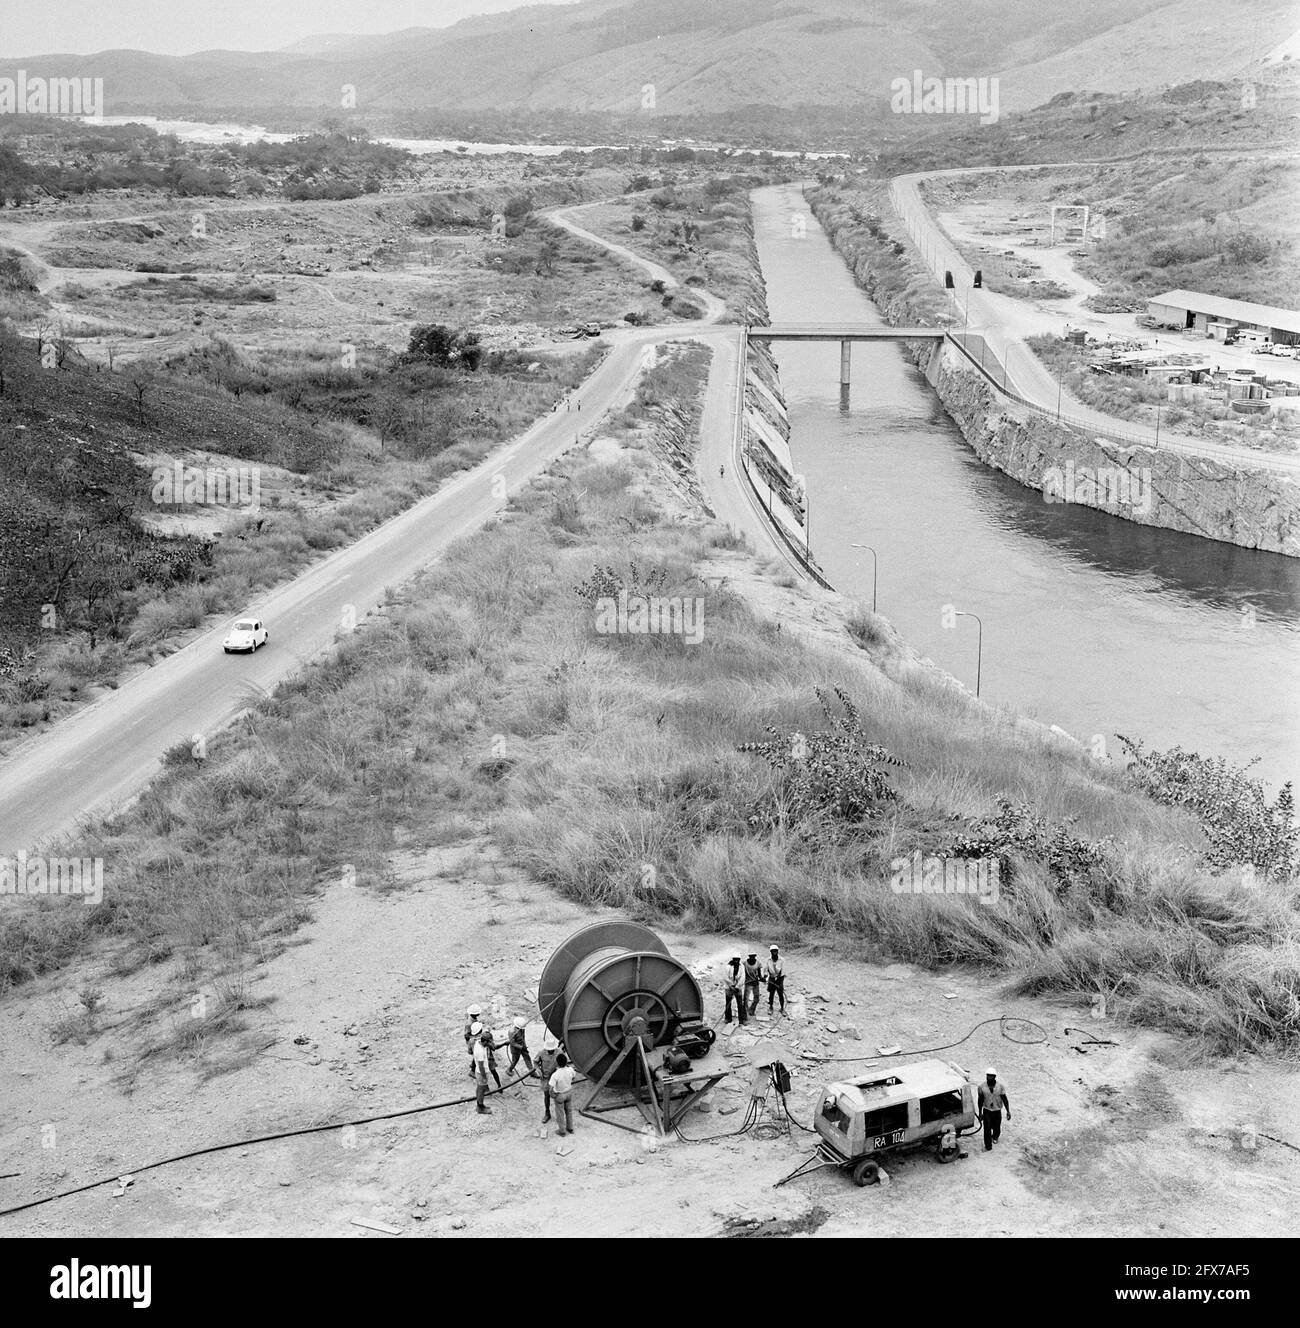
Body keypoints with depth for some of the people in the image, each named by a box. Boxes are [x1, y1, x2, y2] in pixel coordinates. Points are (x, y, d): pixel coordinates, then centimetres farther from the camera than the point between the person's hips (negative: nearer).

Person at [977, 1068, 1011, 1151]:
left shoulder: (1000, 1087, -12)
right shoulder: (982, 1087, -10)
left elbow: (1005, 1099, -4)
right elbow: (980, 1100, 1)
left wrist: (1008, 1111, -8)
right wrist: (980, 1112, 5)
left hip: (997, 1111, 1)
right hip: (987, 1111, -1)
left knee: (997, 1128, 14)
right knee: (987, 1129, -9)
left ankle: (995, 1137, 48)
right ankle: (988, 1147, 3)